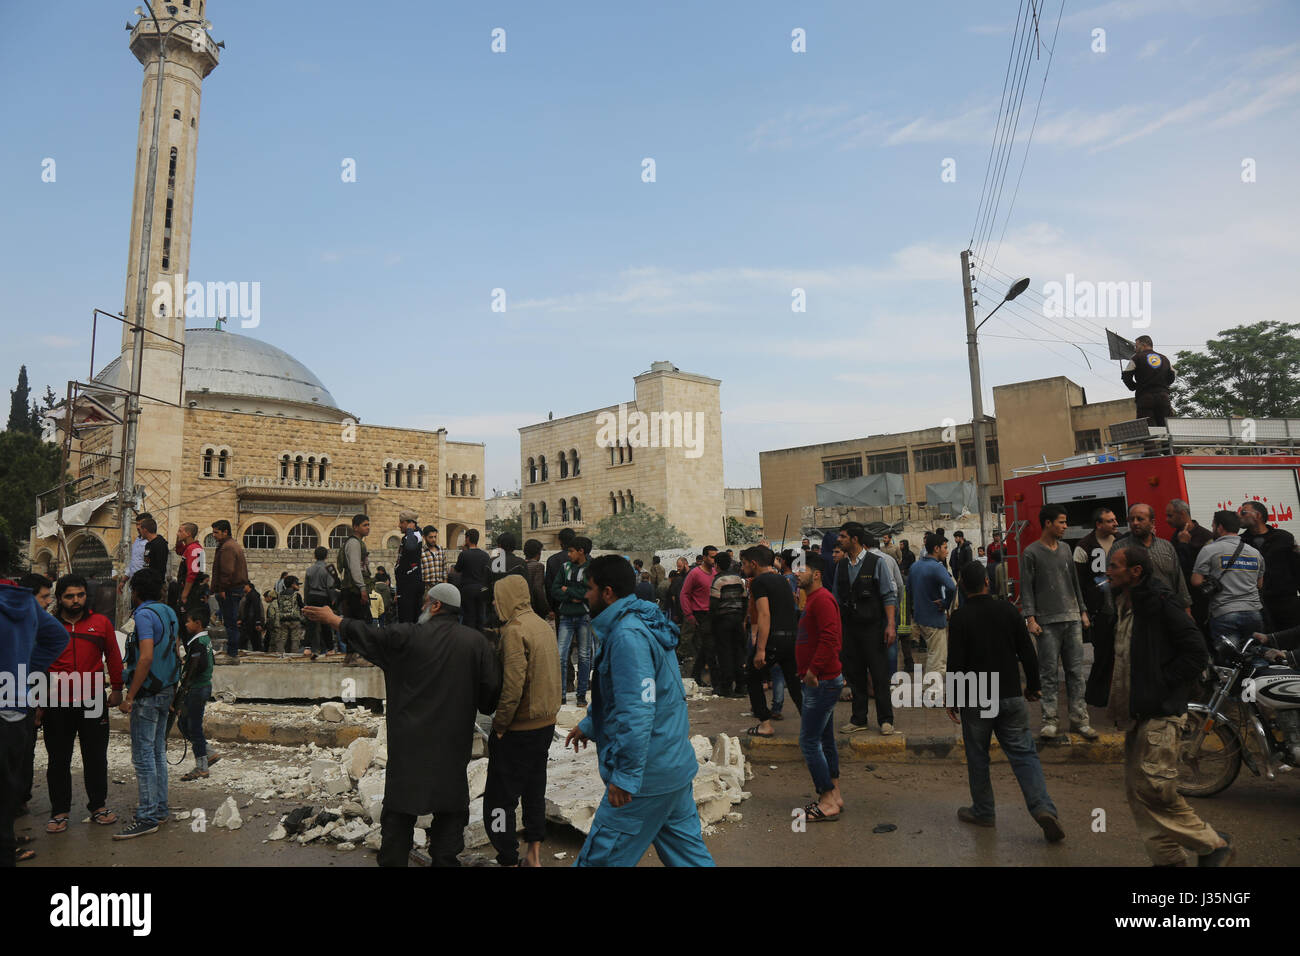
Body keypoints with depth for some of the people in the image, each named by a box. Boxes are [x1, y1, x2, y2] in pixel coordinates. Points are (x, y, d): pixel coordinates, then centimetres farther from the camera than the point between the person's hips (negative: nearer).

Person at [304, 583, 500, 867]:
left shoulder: (408, 636, -9)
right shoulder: (477, 641, -7)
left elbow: (366, 634, 3)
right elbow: (492, 690, -6)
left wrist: (332, 619, 18)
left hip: (409, 740, -1)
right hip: (453, 744, 1)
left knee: (400, 806, 14)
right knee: (451, 809, 13)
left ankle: (393, 859, 23)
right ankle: (445, 859, 16)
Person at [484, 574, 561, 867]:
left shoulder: (515, 630, -19)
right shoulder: (543, 626, 7)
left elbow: (513, 685, -24)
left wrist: (499, 724, -14)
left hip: (520, 729, -9)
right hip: (546, 722, 9)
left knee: (499, 799, 2)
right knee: (534, 789, 19)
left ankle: (509, 859, 7)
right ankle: (533, 855, 27)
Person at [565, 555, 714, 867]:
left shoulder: (627, 636, -22)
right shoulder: (642, 624, 11)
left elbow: (636, 712, -27)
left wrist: (626, 776, -23)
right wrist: (589, 726, 28)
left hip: (647, 775, -10)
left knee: (600, 856, 3)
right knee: (687, 851, 18)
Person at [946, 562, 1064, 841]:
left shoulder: (959, 617, -10)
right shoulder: (1008, 611, 0)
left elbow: (955, 663, -11)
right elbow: (1028, 654, 4)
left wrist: (952, 699, -1)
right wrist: (1032, 686, 17)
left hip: (976, 701, -3)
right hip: (1011, 697, 3)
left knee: (977, 756, 11)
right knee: (1024, 753, 6)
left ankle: (983, 811, 21)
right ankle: (1043, 808, -9)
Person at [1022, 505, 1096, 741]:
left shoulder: (1066, 549, 14)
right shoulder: (1031, 553, -3)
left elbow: (1075, 582, 20)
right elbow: (1026, 588, -5)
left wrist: (1083, 611, 15)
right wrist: (1030, 618, -11)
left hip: (1072, 619, 5)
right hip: (1048, 621, -5)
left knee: (1075, 671, 5)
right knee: (1049, 672, -2)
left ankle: (1079, 718, 11)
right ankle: (1049, 720, 5)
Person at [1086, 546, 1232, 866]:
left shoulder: (1161, 606, -12)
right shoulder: (1120, 608, 13)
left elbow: (1196, 654, -15)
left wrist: (1160, 687, -15)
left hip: (1160, 713, -9)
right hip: (1134, 713, 9)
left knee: (1154, 788, -9)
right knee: (1136, 790, 8)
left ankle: (1213, 846, 11)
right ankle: (1168, 858, 19)